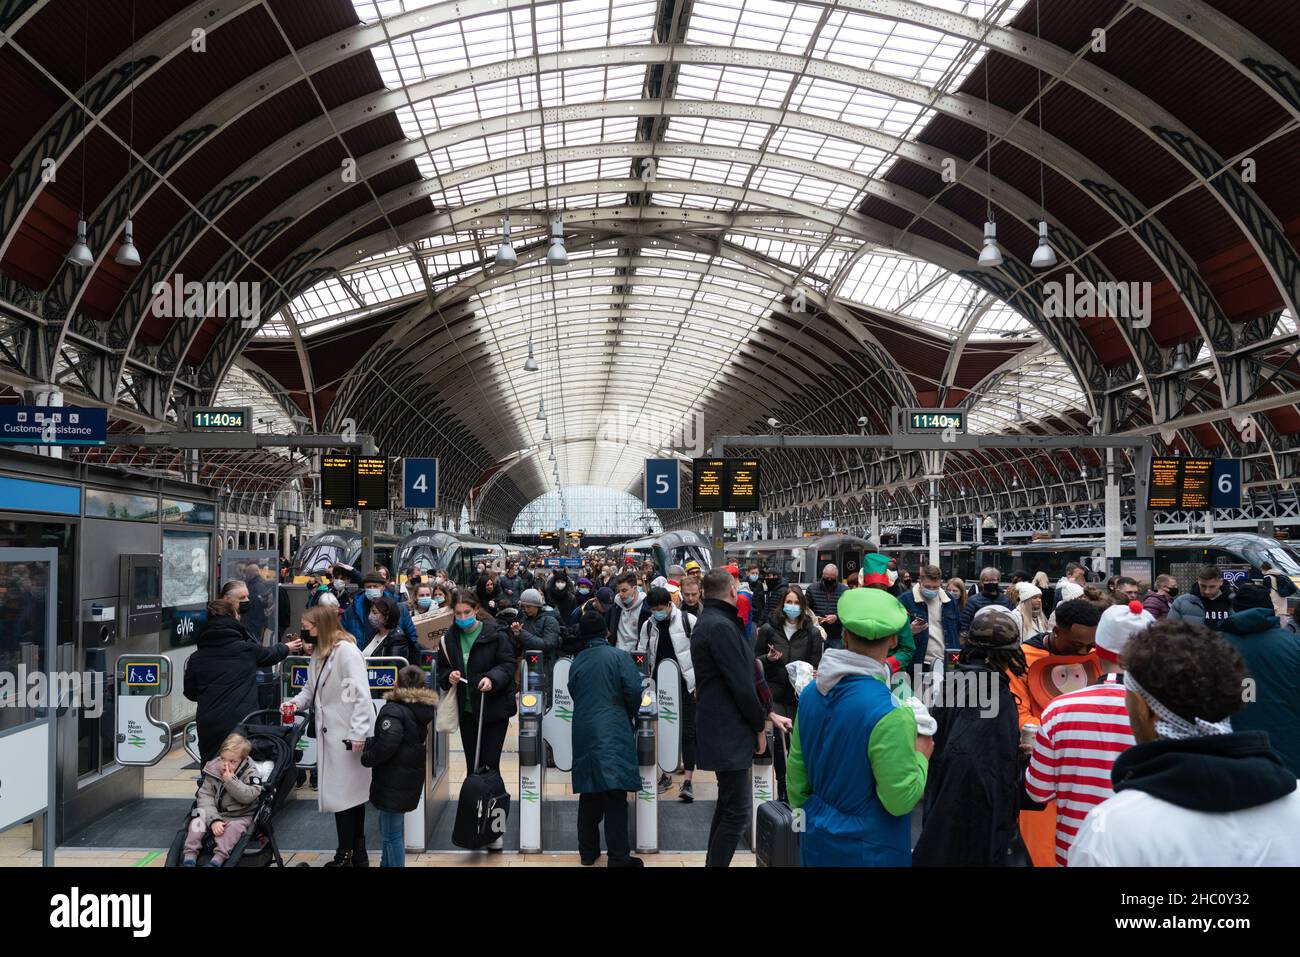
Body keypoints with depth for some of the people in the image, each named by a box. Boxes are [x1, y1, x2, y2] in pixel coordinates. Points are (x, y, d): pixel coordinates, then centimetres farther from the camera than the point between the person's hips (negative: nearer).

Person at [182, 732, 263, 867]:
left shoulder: (249, 772, -11)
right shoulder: (212, 770, -6)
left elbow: (249, 796, -23)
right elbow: (205, 796, -12)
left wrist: (231, 781, -30)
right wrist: (213, 819, -24)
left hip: (240, 816, -3)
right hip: (215, 813, 3)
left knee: (234, 827, -30)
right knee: (198, 821, -18)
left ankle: (217, 860, -39)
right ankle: (189, 857, -20)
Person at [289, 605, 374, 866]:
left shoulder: (347, 651, -17)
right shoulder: (318, 653, 11)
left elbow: (362, 695, -20)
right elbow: (312, 687, 20)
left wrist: (358, 734, -23)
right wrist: (297, 702, -1)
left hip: (348, 736, -8)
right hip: (330, 734, 8)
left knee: (345, 794, 0)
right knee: (352, 794, 14)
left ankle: (346, 856, 12)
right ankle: (357, 854, 23)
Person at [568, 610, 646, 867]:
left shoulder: (576, 663, 8)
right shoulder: (619, 657, -5)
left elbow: (574, 694, 12)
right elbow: (634, 691, -10)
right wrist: (630, 715, 8)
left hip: (583, 733, 5)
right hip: (613, 732, -5)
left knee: (588, 792, 13)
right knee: (615, 795, -3)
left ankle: (588, 852, 21)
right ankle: (618, 858, -2)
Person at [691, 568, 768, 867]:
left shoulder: (707, 622, 15)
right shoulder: (721, 626, -19)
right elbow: (741, 684, -19)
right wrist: (759, 724, -6)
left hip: (719, 728, 11)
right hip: (730, 732, -11)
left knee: (728, 806, 19)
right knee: (737, 813, -6)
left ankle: (713, 862, 28)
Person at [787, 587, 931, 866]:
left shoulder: (811, 693, -5)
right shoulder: (889, 714, -24)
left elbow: (796, 770, 5)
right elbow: (900, 801, -20)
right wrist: (921, 756, -4)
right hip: (868, 851, -5)